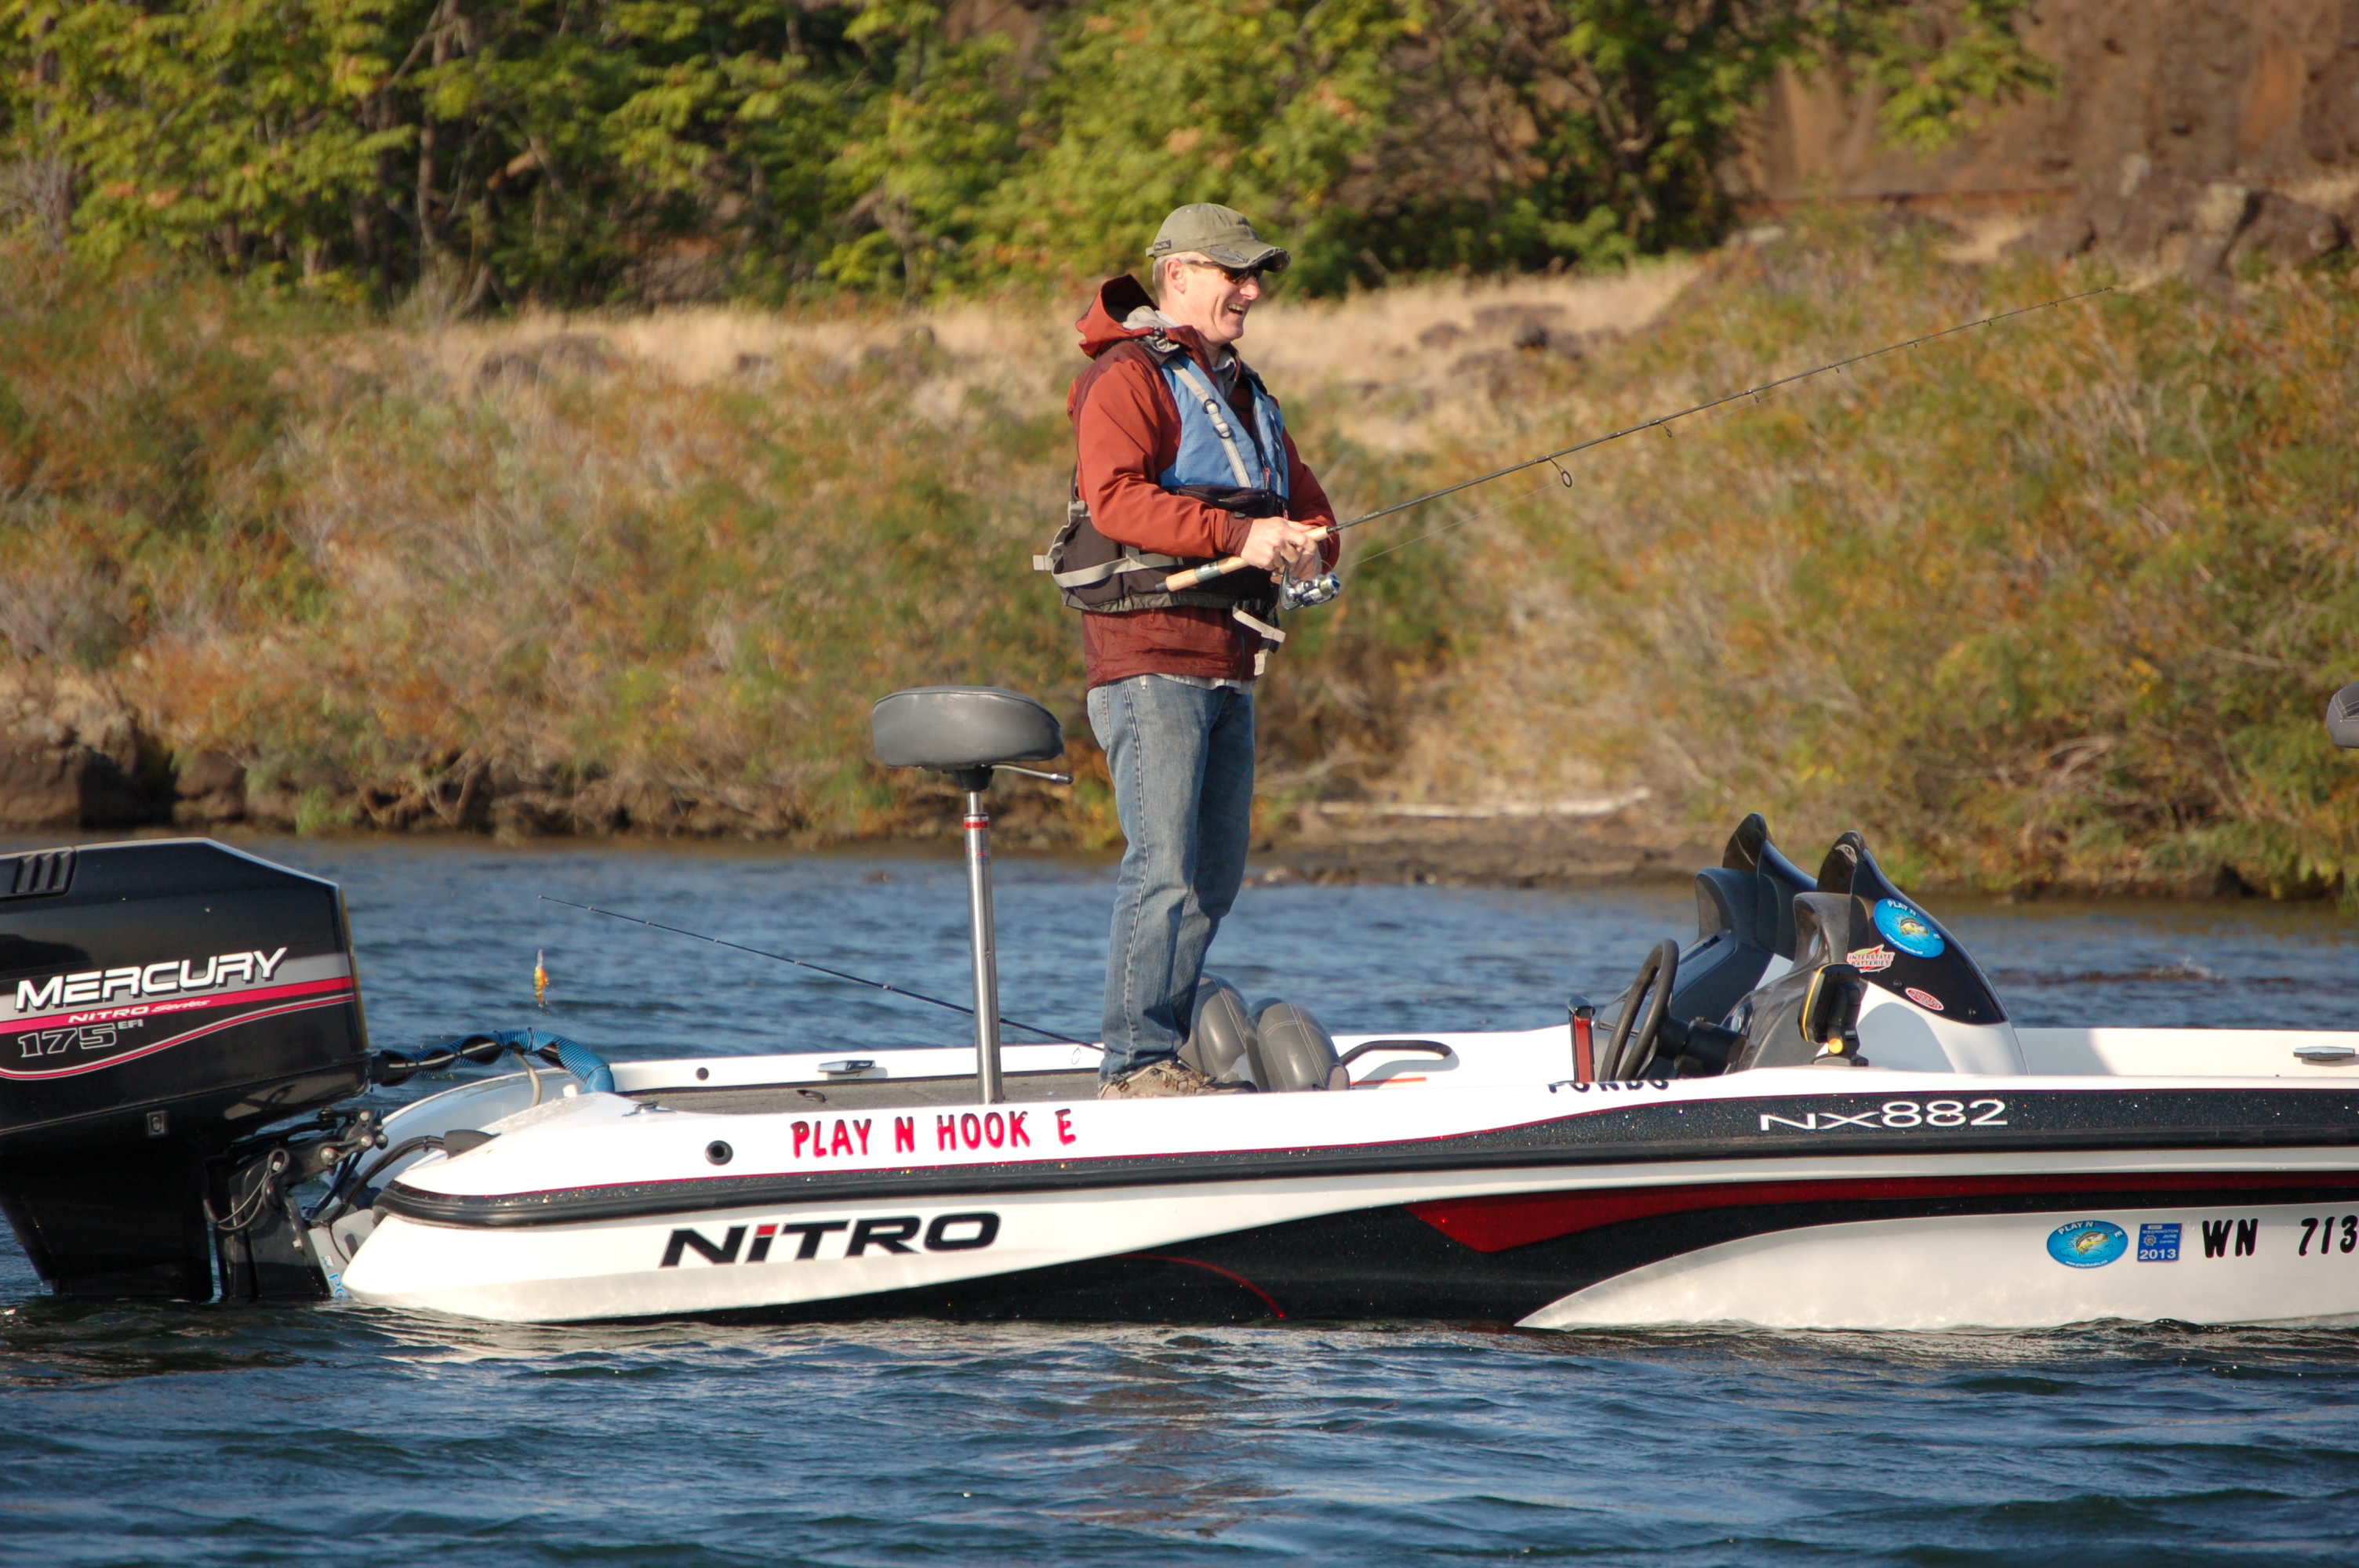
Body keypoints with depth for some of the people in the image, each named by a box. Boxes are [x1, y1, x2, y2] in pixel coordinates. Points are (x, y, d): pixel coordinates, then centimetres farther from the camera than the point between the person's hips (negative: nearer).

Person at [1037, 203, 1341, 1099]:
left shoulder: (1243, 394, 23)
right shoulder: (1126, 378, -6)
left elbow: (1307, 505, 21)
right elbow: (1116, 498, -21)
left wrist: (1306, 545, -4)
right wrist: (1241, 535, -28)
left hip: (1226, 665, 9)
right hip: (1149, 657, -9)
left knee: (1216, 874, 9)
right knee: (1164, 867, -13)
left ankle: (1166, 1054, 16)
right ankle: (1134, 1064, -12)